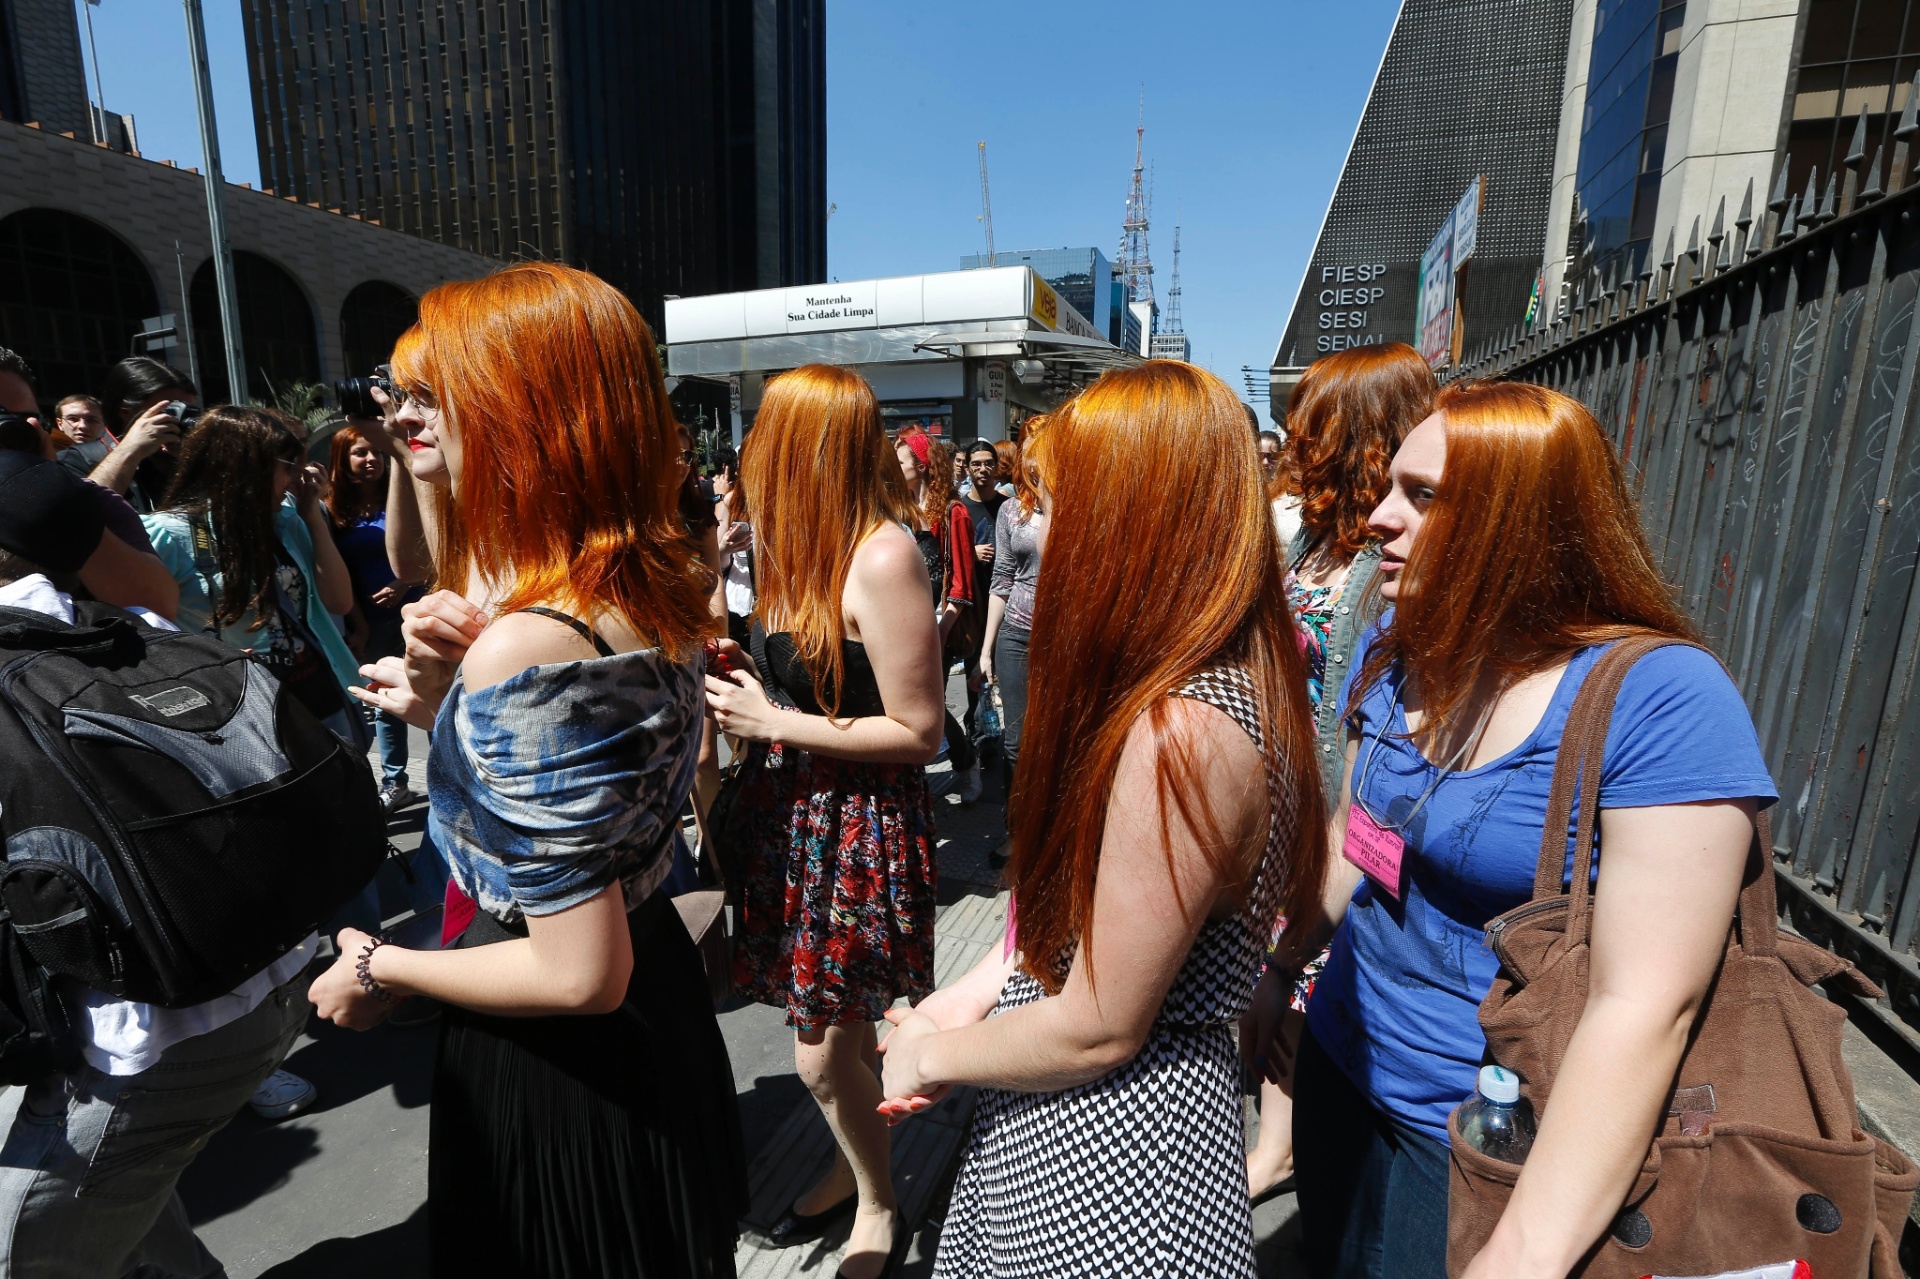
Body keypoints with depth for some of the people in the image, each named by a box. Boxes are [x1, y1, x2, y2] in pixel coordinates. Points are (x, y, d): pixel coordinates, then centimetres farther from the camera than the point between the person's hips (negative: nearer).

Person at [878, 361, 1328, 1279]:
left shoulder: (1178, 735, -33)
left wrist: (928, 1056, -8)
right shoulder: (1235, 678, -2)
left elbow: (1097, 1032, -24)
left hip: (1109, 1144, -7)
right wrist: (978, 991, 1)